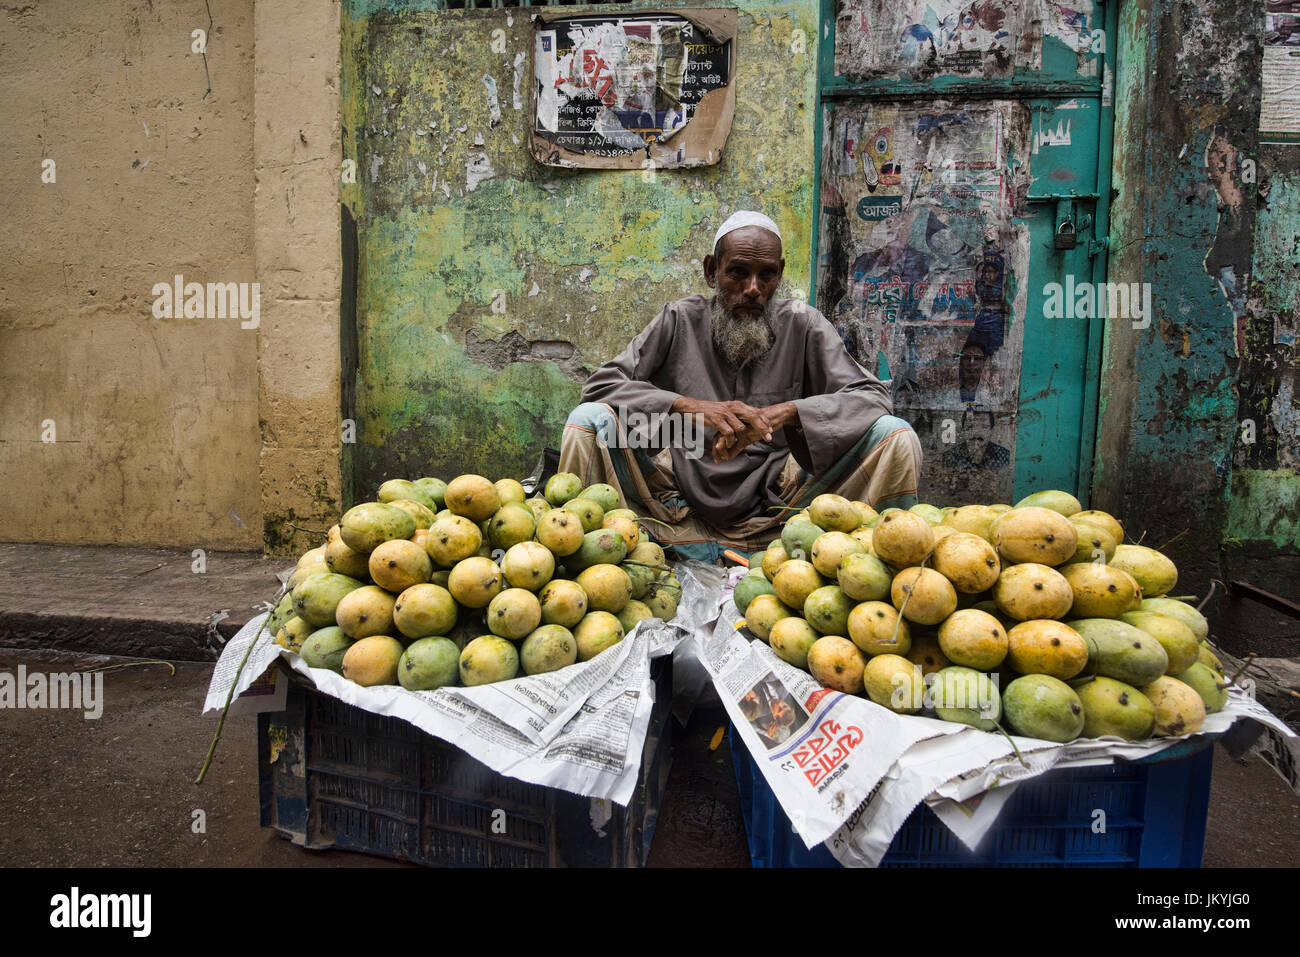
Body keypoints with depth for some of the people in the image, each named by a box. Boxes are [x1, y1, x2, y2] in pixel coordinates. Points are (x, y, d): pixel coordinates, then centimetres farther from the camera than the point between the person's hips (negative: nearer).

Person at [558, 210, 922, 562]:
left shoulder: (803, 326, 2)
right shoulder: (680, 320, 1)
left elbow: (874, 397, -6)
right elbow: (599, 385, -7)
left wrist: (786, 412, -25)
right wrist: (689, 407, -25)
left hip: (775, 510, 1)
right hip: (683, 507, 0)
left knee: (895, 436, -17)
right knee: (589, 419, -21)